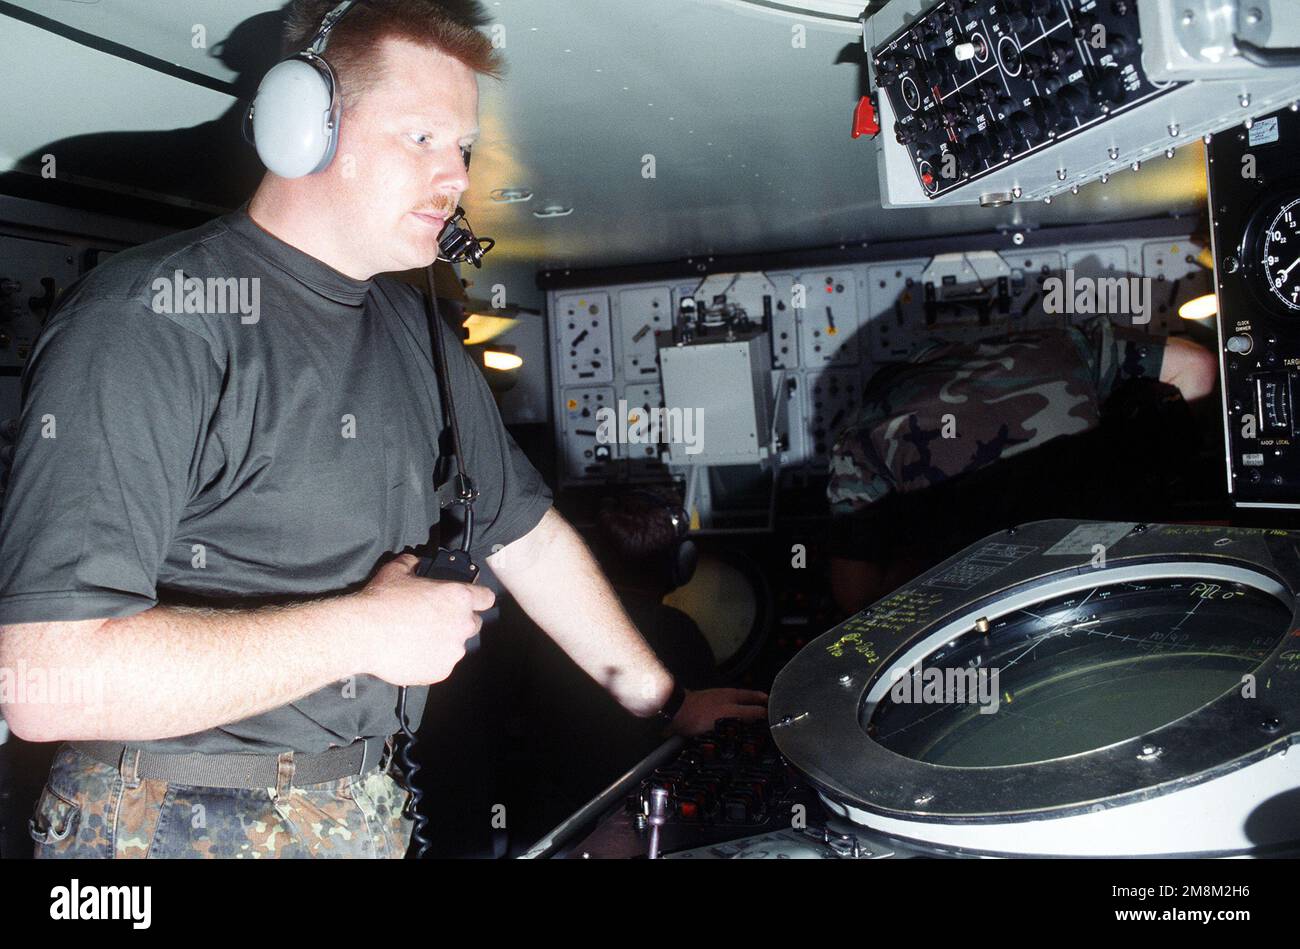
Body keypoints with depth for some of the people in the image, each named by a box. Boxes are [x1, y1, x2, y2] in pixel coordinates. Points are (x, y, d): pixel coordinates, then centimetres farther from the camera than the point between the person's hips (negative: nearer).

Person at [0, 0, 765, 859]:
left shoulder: (417, 331, 7)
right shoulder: (150, 320, -20)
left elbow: (531, 535, 14)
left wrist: (667, 704, 15)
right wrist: (359, 631, -22)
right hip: (177, 823, -7)